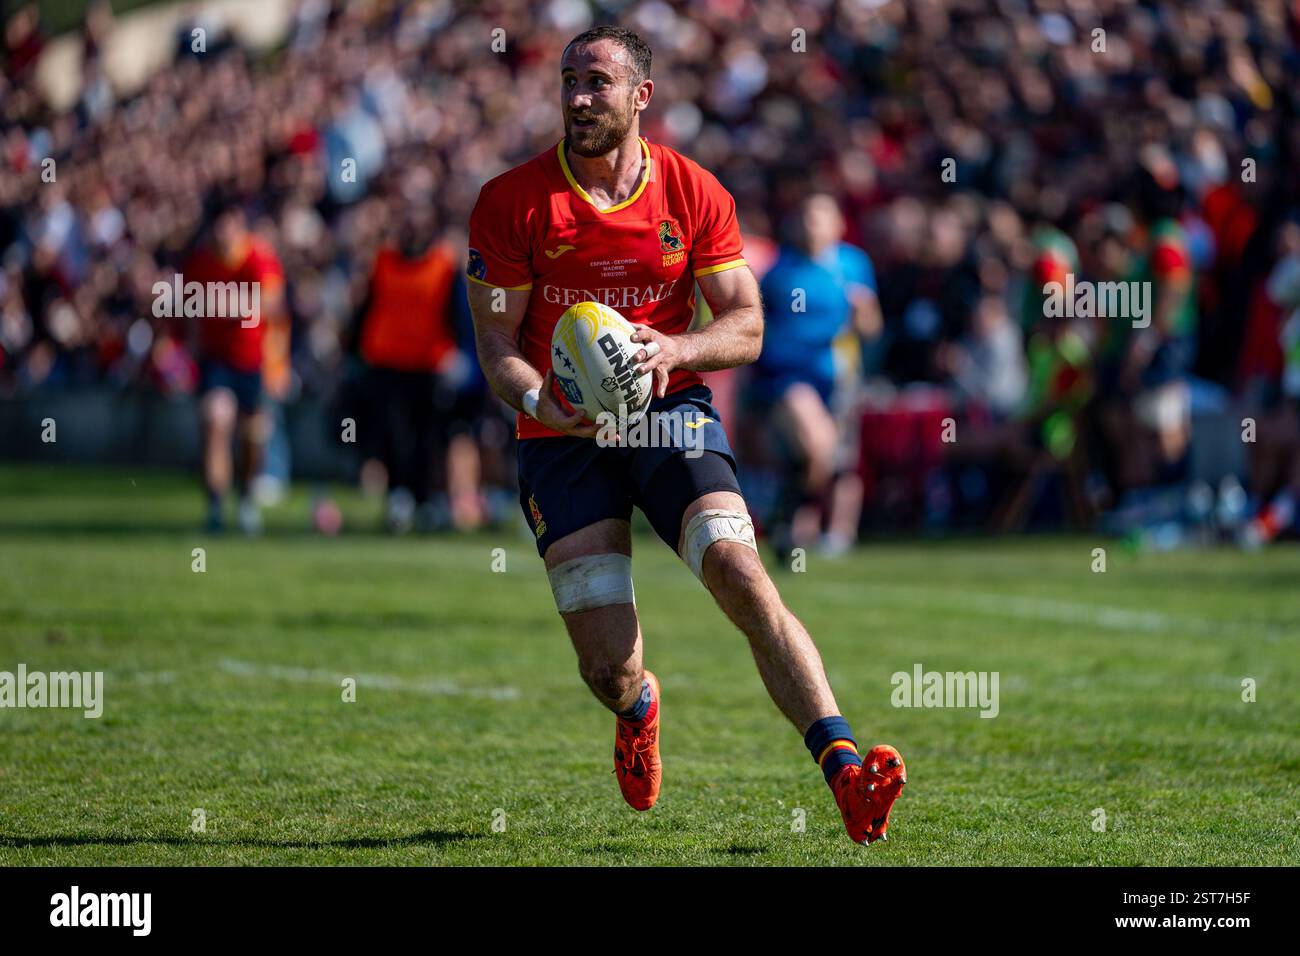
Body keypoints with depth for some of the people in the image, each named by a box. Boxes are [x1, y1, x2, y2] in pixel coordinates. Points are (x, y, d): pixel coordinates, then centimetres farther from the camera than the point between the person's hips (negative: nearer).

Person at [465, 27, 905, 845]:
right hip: (562, 436, 0)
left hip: (669, 413, 0)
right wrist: (538, 400, -25)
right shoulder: (512, 202, -4)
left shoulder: (695, 194, 0)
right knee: (609, 670, -6)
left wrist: (675, 349, -20)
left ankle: (844, 770, -31)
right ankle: (639, 709, 36)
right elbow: (497, 342, -3)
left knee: (741, 575, -26)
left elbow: (746, 327, 1)